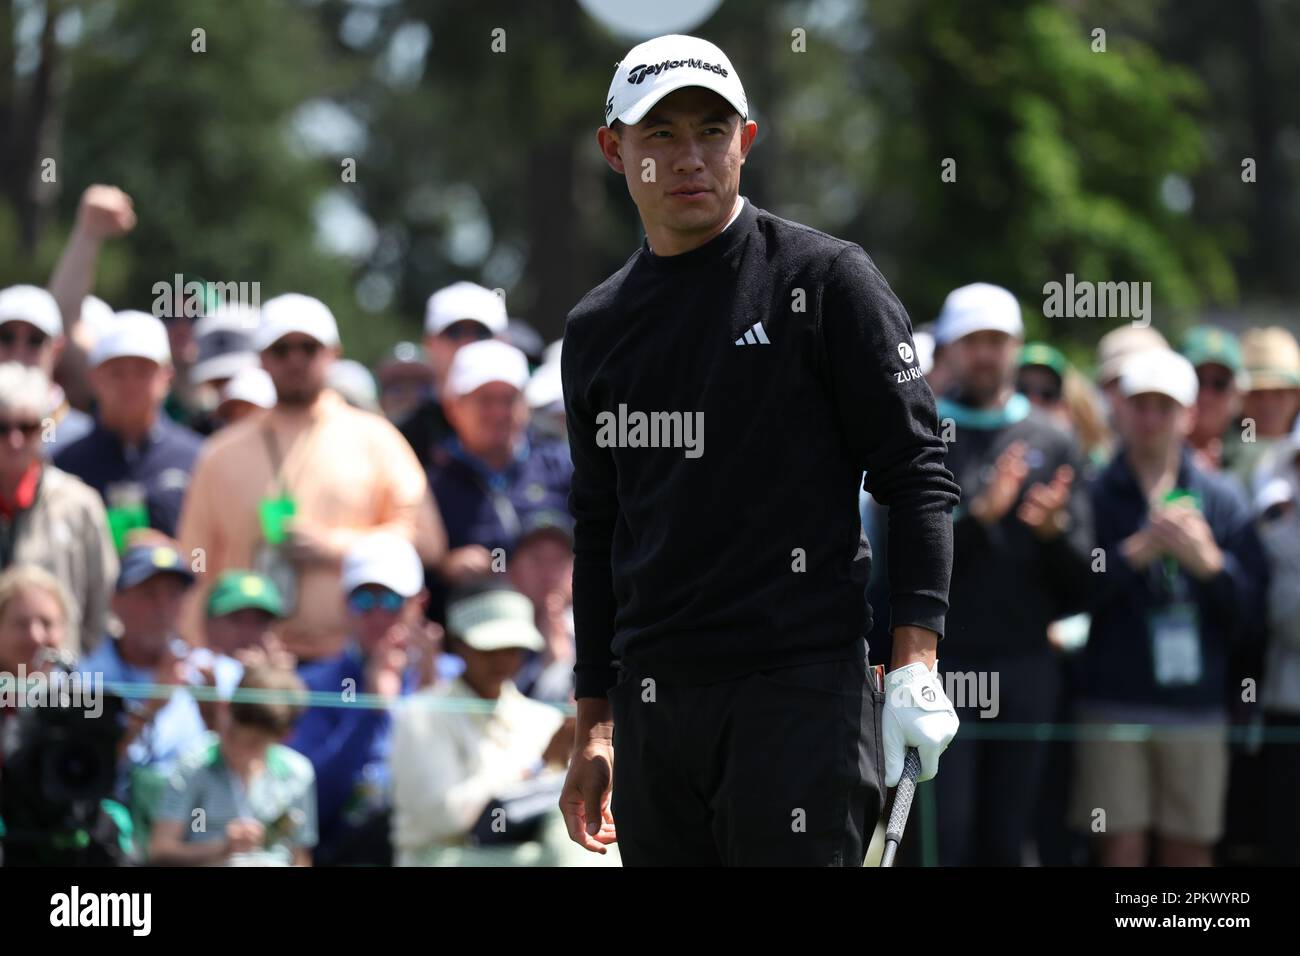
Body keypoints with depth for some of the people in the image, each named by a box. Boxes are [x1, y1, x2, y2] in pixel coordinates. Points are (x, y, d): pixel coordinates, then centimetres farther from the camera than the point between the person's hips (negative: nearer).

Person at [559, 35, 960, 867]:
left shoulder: (825, 280, -1)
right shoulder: (596, 328, 15)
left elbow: (917, 472, -4)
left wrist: (916, 666, -12)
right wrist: (594, 726, 18)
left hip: (802, 691, -5)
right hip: (652, 700, 5)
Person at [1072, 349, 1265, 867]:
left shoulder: (1220, 499, 9)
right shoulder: (1094, 494, 3)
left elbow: (1249, 610, 5)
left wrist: (1208, 561, -11)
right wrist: (1135, 553, -16)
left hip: (1196, 705, 2)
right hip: (1113, 703, -2)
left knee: (1190, 850, 5)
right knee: (1121, 848, -5)